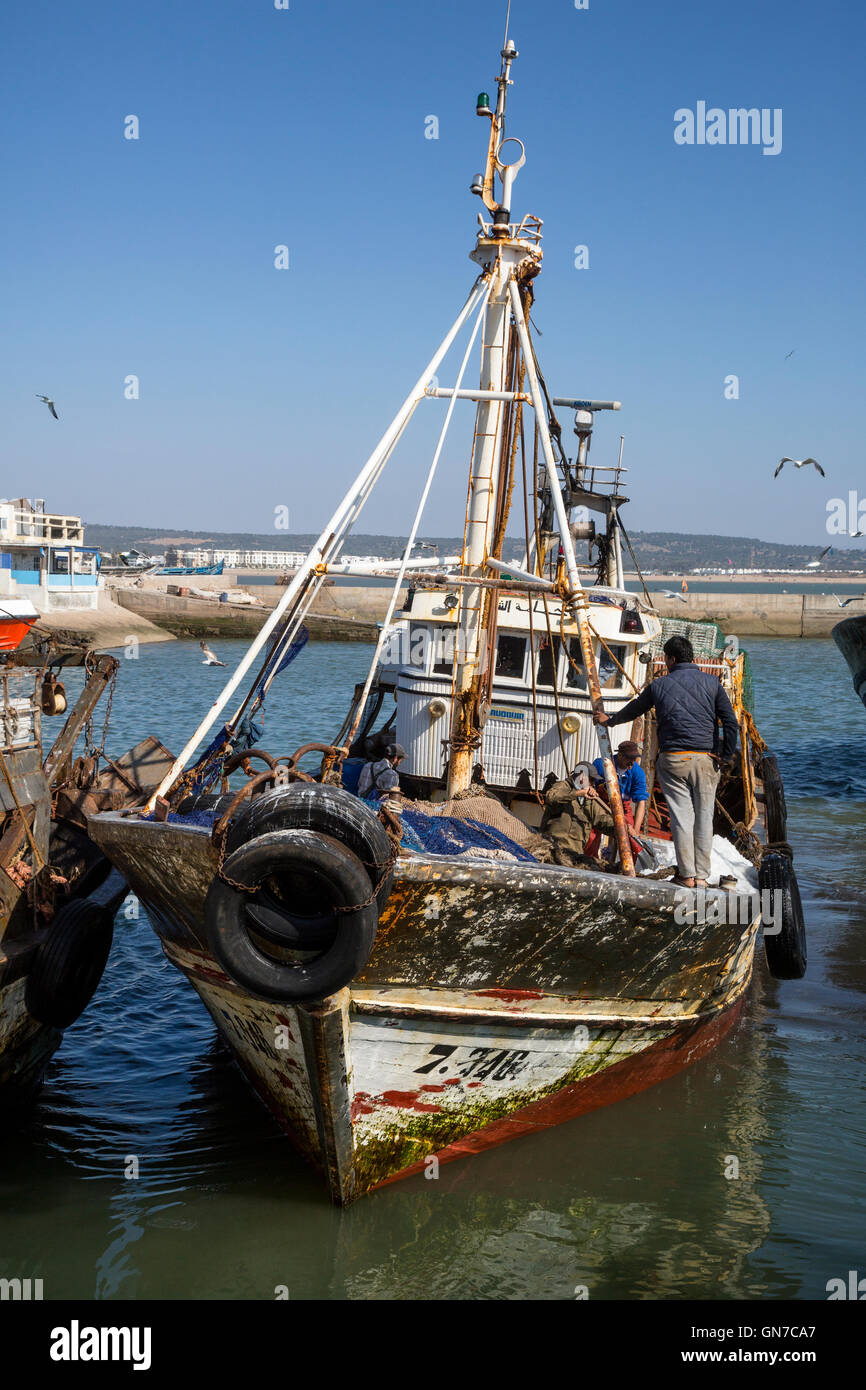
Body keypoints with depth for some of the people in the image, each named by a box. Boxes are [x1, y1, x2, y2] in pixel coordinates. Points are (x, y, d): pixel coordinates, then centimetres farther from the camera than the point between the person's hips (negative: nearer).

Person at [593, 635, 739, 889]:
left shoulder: (659, 685, 7)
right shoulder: (711, 682, 5)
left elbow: (633, 709, 24)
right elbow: (731, 722, -2)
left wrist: (609, 720, 42)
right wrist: (725, 755, 6)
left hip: (672, 759, 0)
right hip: (705, 759, 0)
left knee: (681, 816, 2)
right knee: (704, 816, 6)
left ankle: (687, 875, 1)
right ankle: (702, 876, 6)